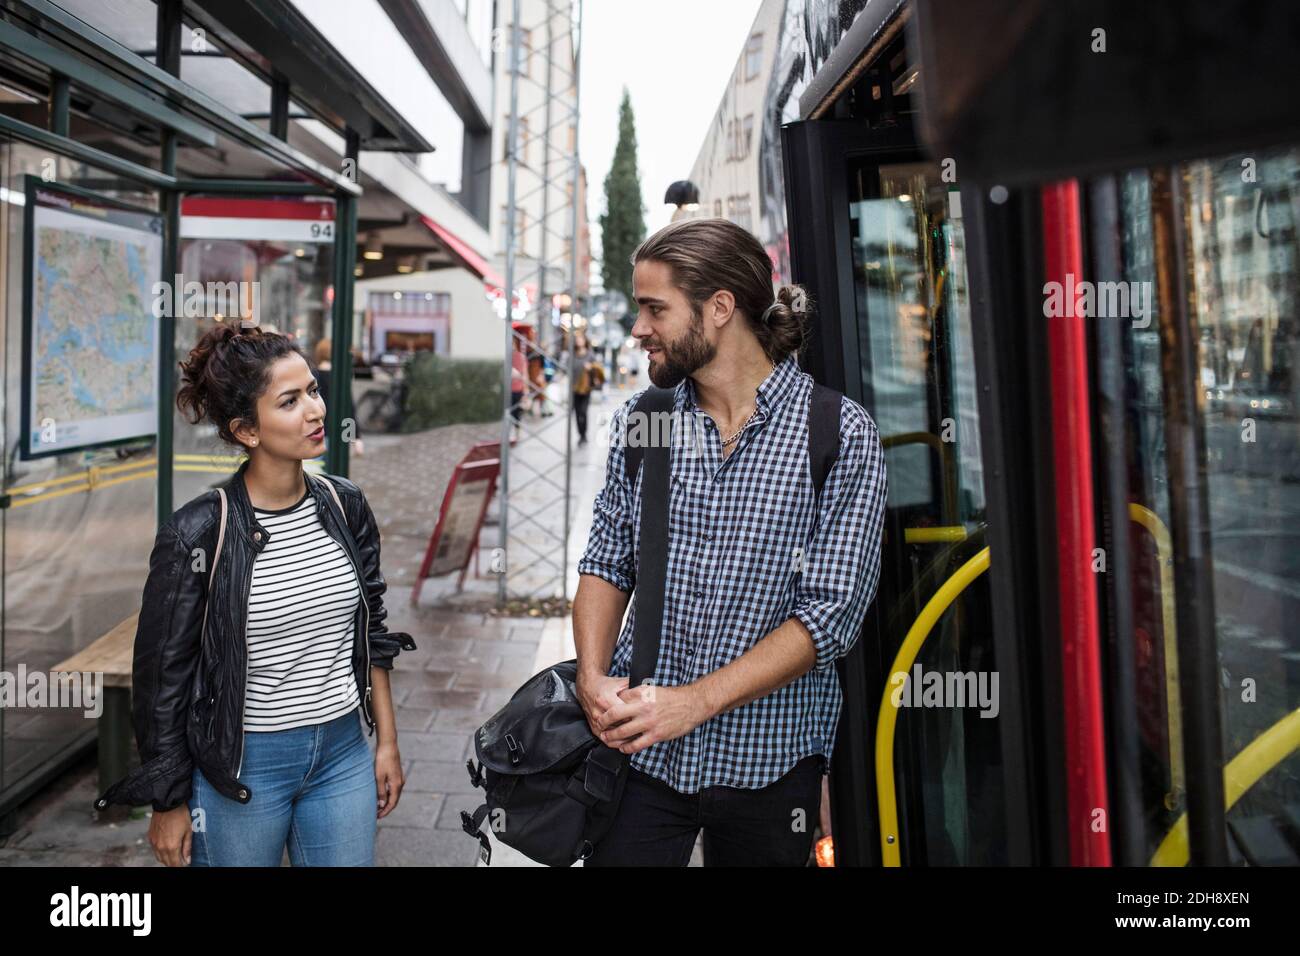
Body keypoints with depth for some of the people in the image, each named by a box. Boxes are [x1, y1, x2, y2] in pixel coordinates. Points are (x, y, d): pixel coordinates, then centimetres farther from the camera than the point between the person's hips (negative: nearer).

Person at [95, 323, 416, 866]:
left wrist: (387, 741, 8)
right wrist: (169, 805, -3)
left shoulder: (345, 506, -3)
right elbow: (163, 675, -8)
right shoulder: (196, 534, -16)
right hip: (242, 767, -4)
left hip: (343, 754, 4)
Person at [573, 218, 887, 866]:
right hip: (637, 745, 3)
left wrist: (696, 700, -20)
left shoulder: (842, 435, -12)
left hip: (768, 758, -2)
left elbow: (830, 611, -15)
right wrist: (594, 677, -10)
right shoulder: (637, 422, 1)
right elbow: (606, 563, 7)